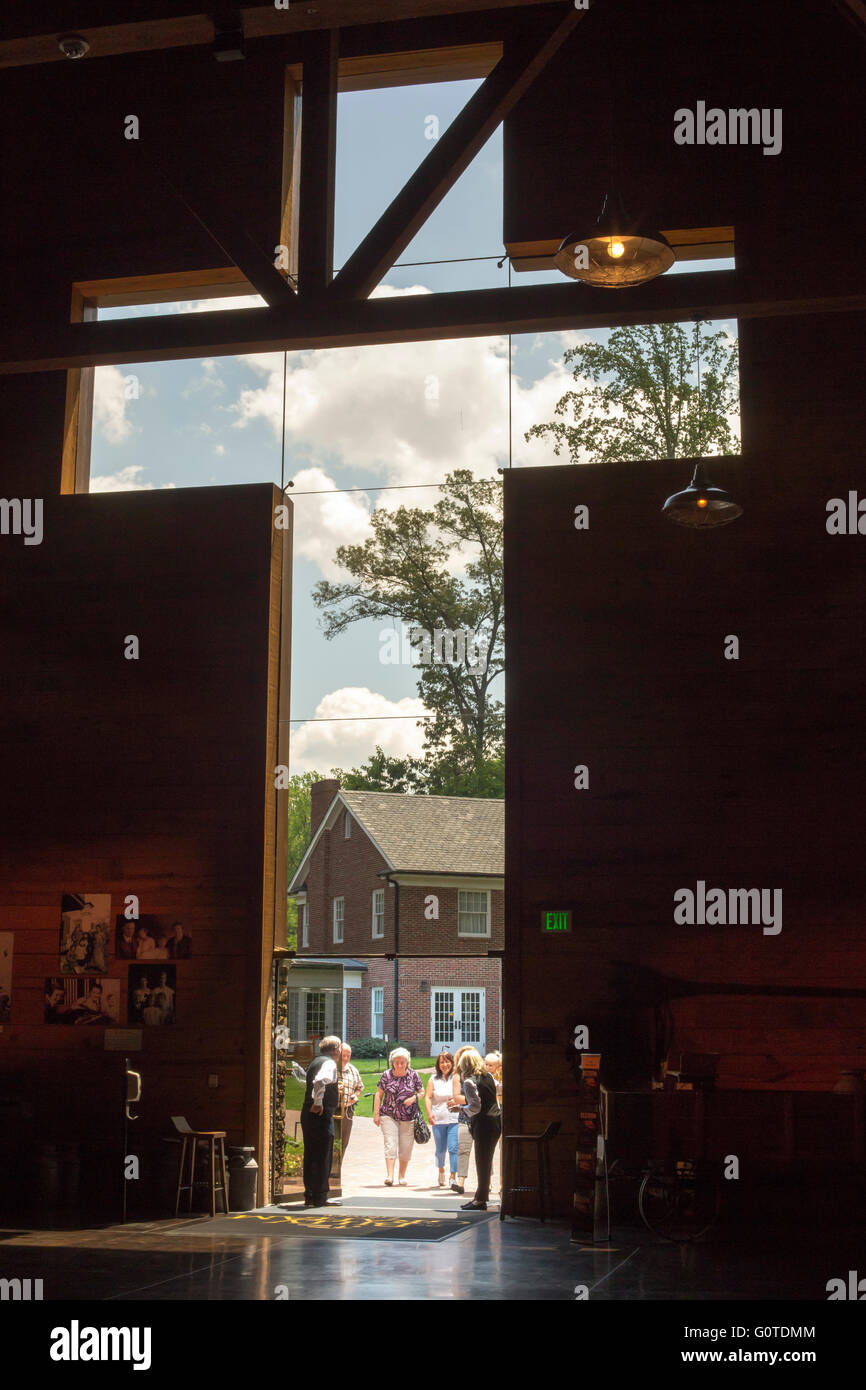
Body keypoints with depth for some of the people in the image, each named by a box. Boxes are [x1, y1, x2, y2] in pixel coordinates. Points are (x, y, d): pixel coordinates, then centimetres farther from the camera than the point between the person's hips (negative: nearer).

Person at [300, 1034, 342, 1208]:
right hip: (322, 1116, -9)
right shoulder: (330, 1063, -11)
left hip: (308, 1115, 9)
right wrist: (318, 1103, -25)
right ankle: (320, 1197, -1)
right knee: (323, 1157, -3)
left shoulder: (315, 1062, 18)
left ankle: (309, 1195, 17)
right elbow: (320, 1081, -29)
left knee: (310, 1156, 13)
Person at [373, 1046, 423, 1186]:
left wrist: (413, 1098, -12)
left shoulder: (413, 1075, 1)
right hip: (389, 1116, -1)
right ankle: (390, 1176, -16)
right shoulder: (386, 1075, 0)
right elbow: (379, 1095, 5)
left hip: (409, 1117, 1)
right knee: (390, 1145, -12)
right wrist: (376, 1113, 0)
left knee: (406, 1148, 4)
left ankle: (402, 1176, 18)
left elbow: (422, 1092, 9)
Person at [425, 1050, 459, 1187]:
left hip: (454, 1119, -1)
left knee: (453, 1148, -12)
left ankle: (453, 1177, -9)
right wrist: (430, 1114, -12)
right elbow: (428, 1097, 2)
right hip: (438, 1120, 2)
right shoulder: (434, 1079, 7)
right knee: (440, 1149, 10)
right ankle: (441, 1171, 35)